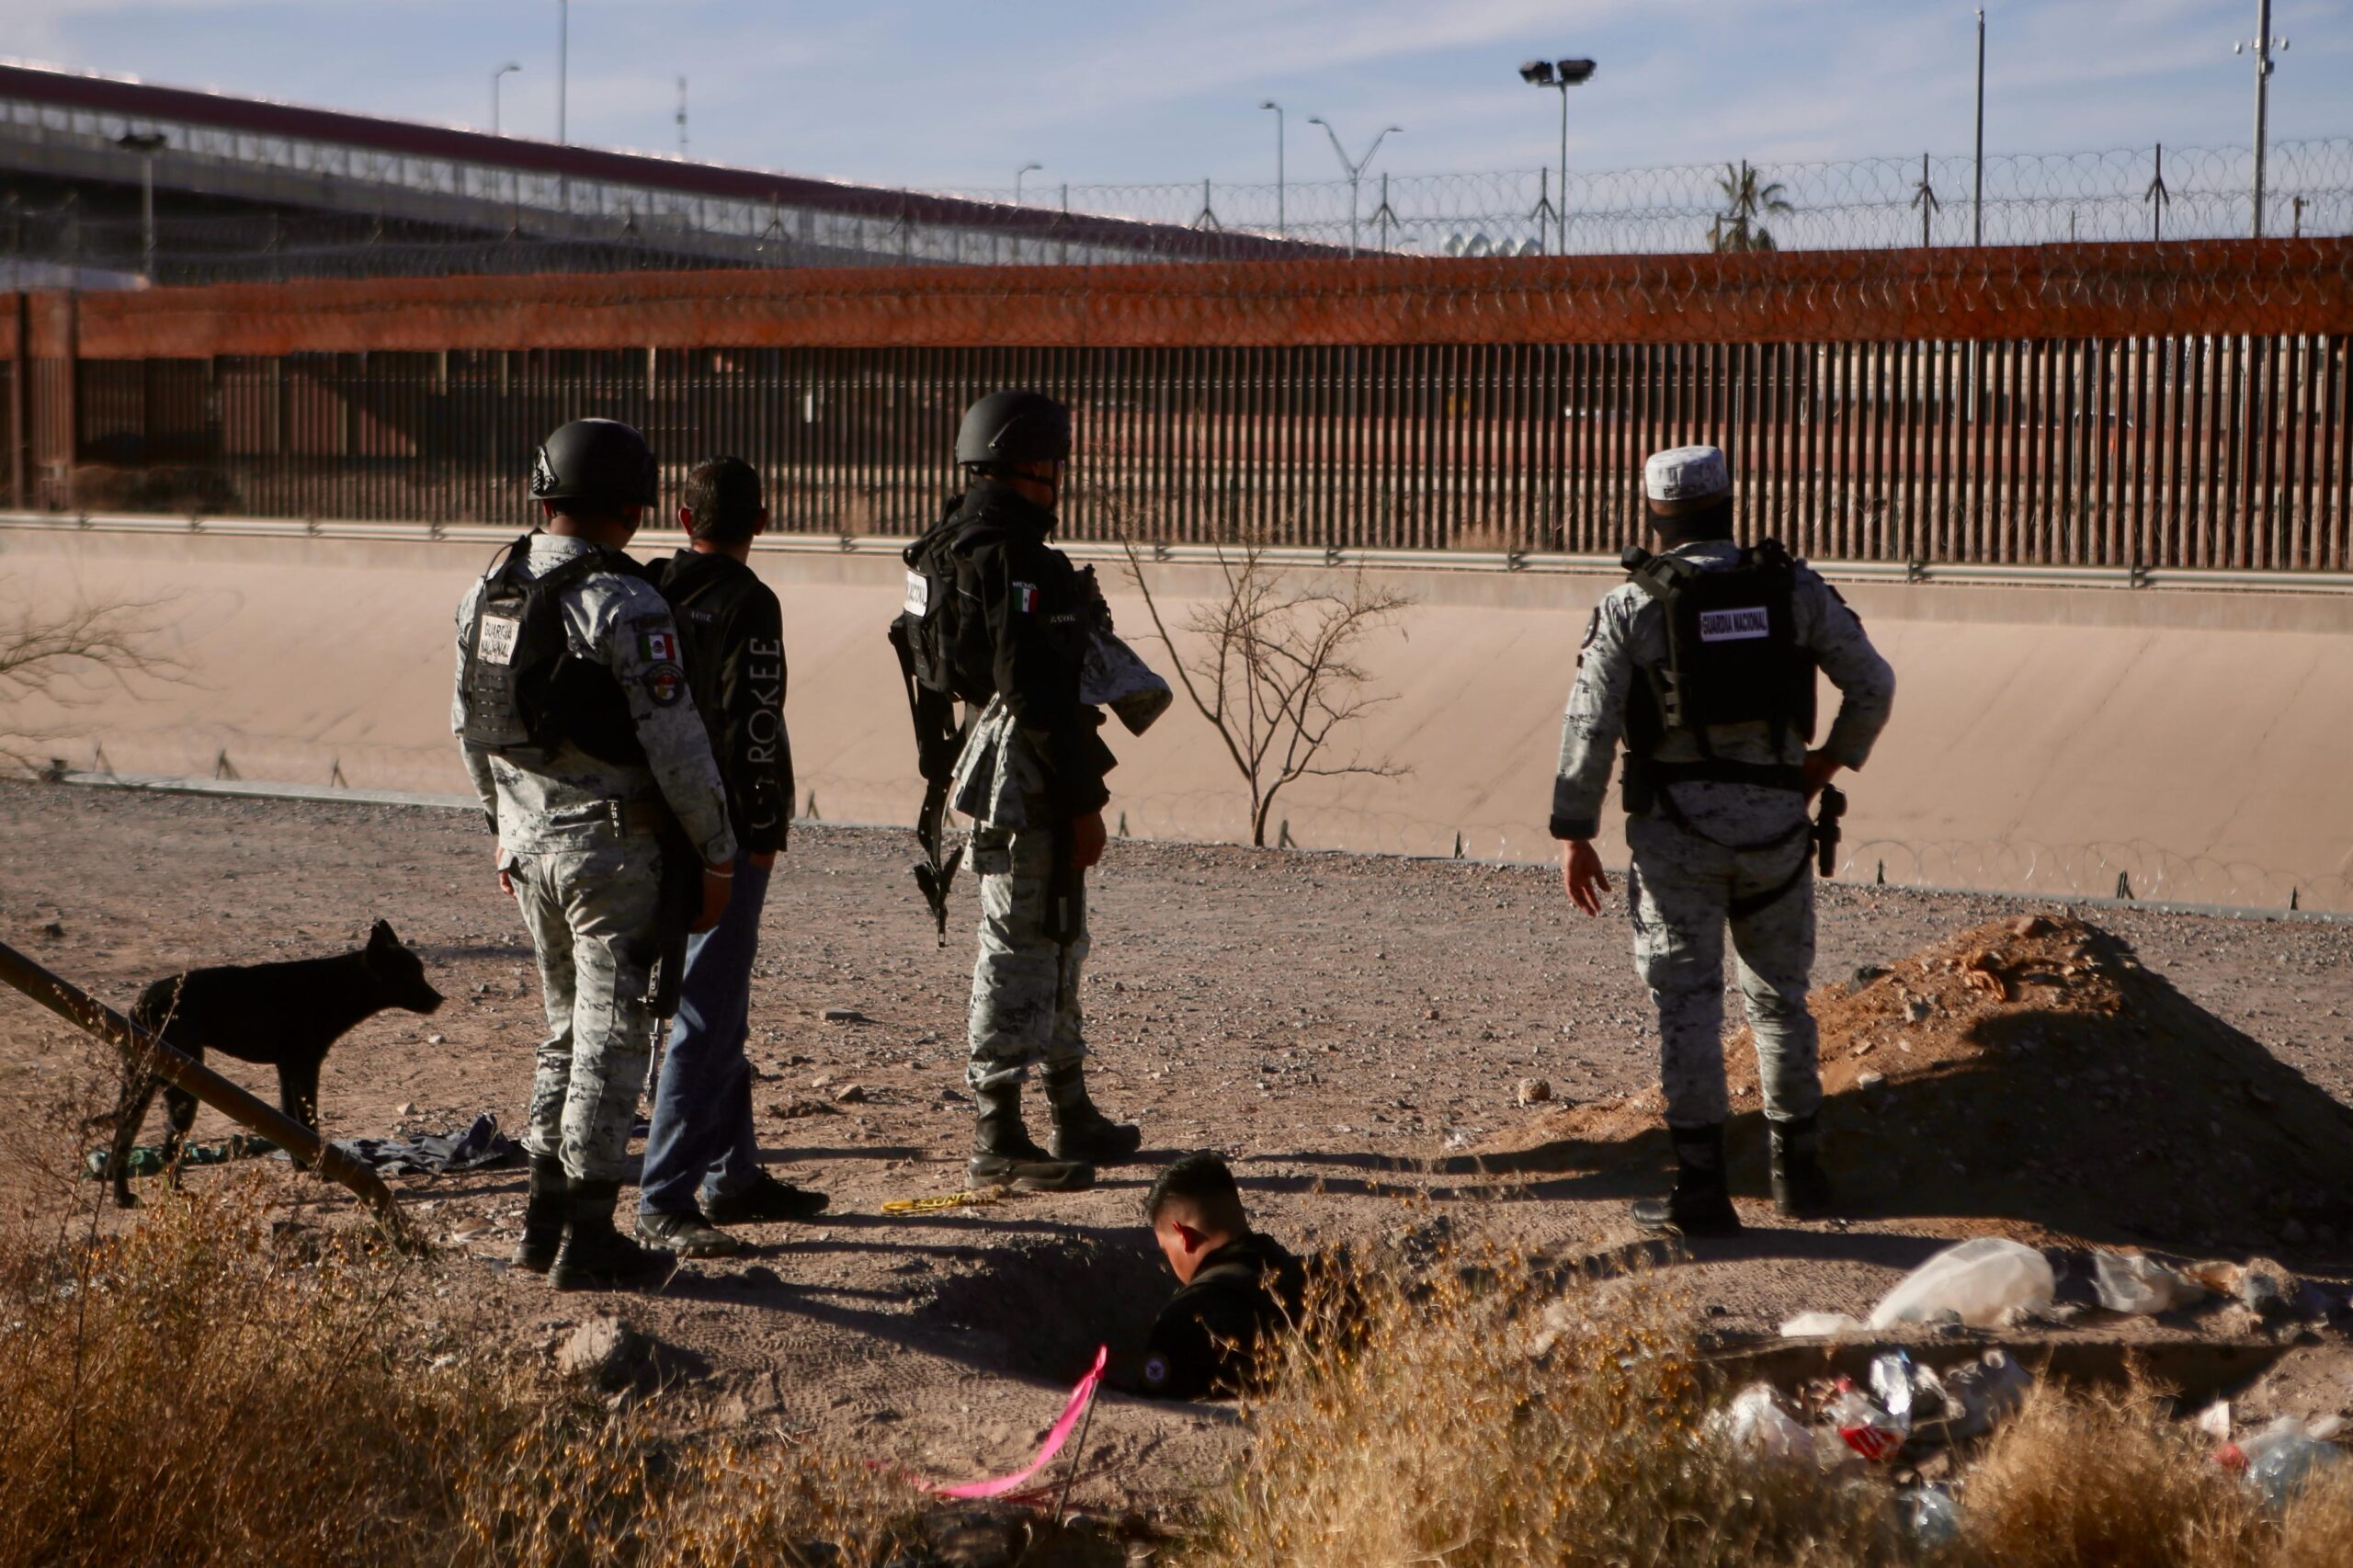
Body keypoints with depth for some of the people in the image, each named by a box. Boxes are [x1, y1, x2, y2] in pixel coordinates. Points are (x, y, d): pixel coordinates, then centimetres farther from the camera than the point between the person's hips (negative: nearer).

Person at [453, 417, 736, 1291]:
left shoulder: (486, 595, 5)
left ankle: (544, 1220, 23)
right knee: (610, 1037, 0)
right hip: (612, 847, -7)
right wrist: (718, 854, -8)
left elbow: (471, 727, 15)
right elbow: (675, 741, -17)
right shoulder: (623, 605, -18)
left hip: (530, 843, 7)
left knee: (568, 1028, 20)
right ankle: (587, 1242, 3)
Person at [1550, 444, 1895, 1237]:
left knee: (1687, 1004, 1)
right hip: (1773, 821, 3)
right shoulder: (1793, 589, 2)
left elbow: (1590, 727, -8)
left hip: (1676, 823, -2)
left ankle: (1702, 1190, -3)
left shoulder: (1631, 605, -5)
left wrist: (1573, 836, -1)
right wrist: (1831, 761, 20)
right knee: (1779, 995, 17)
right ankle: (1798, 1172, 22)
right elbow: (1874, 686, 4)